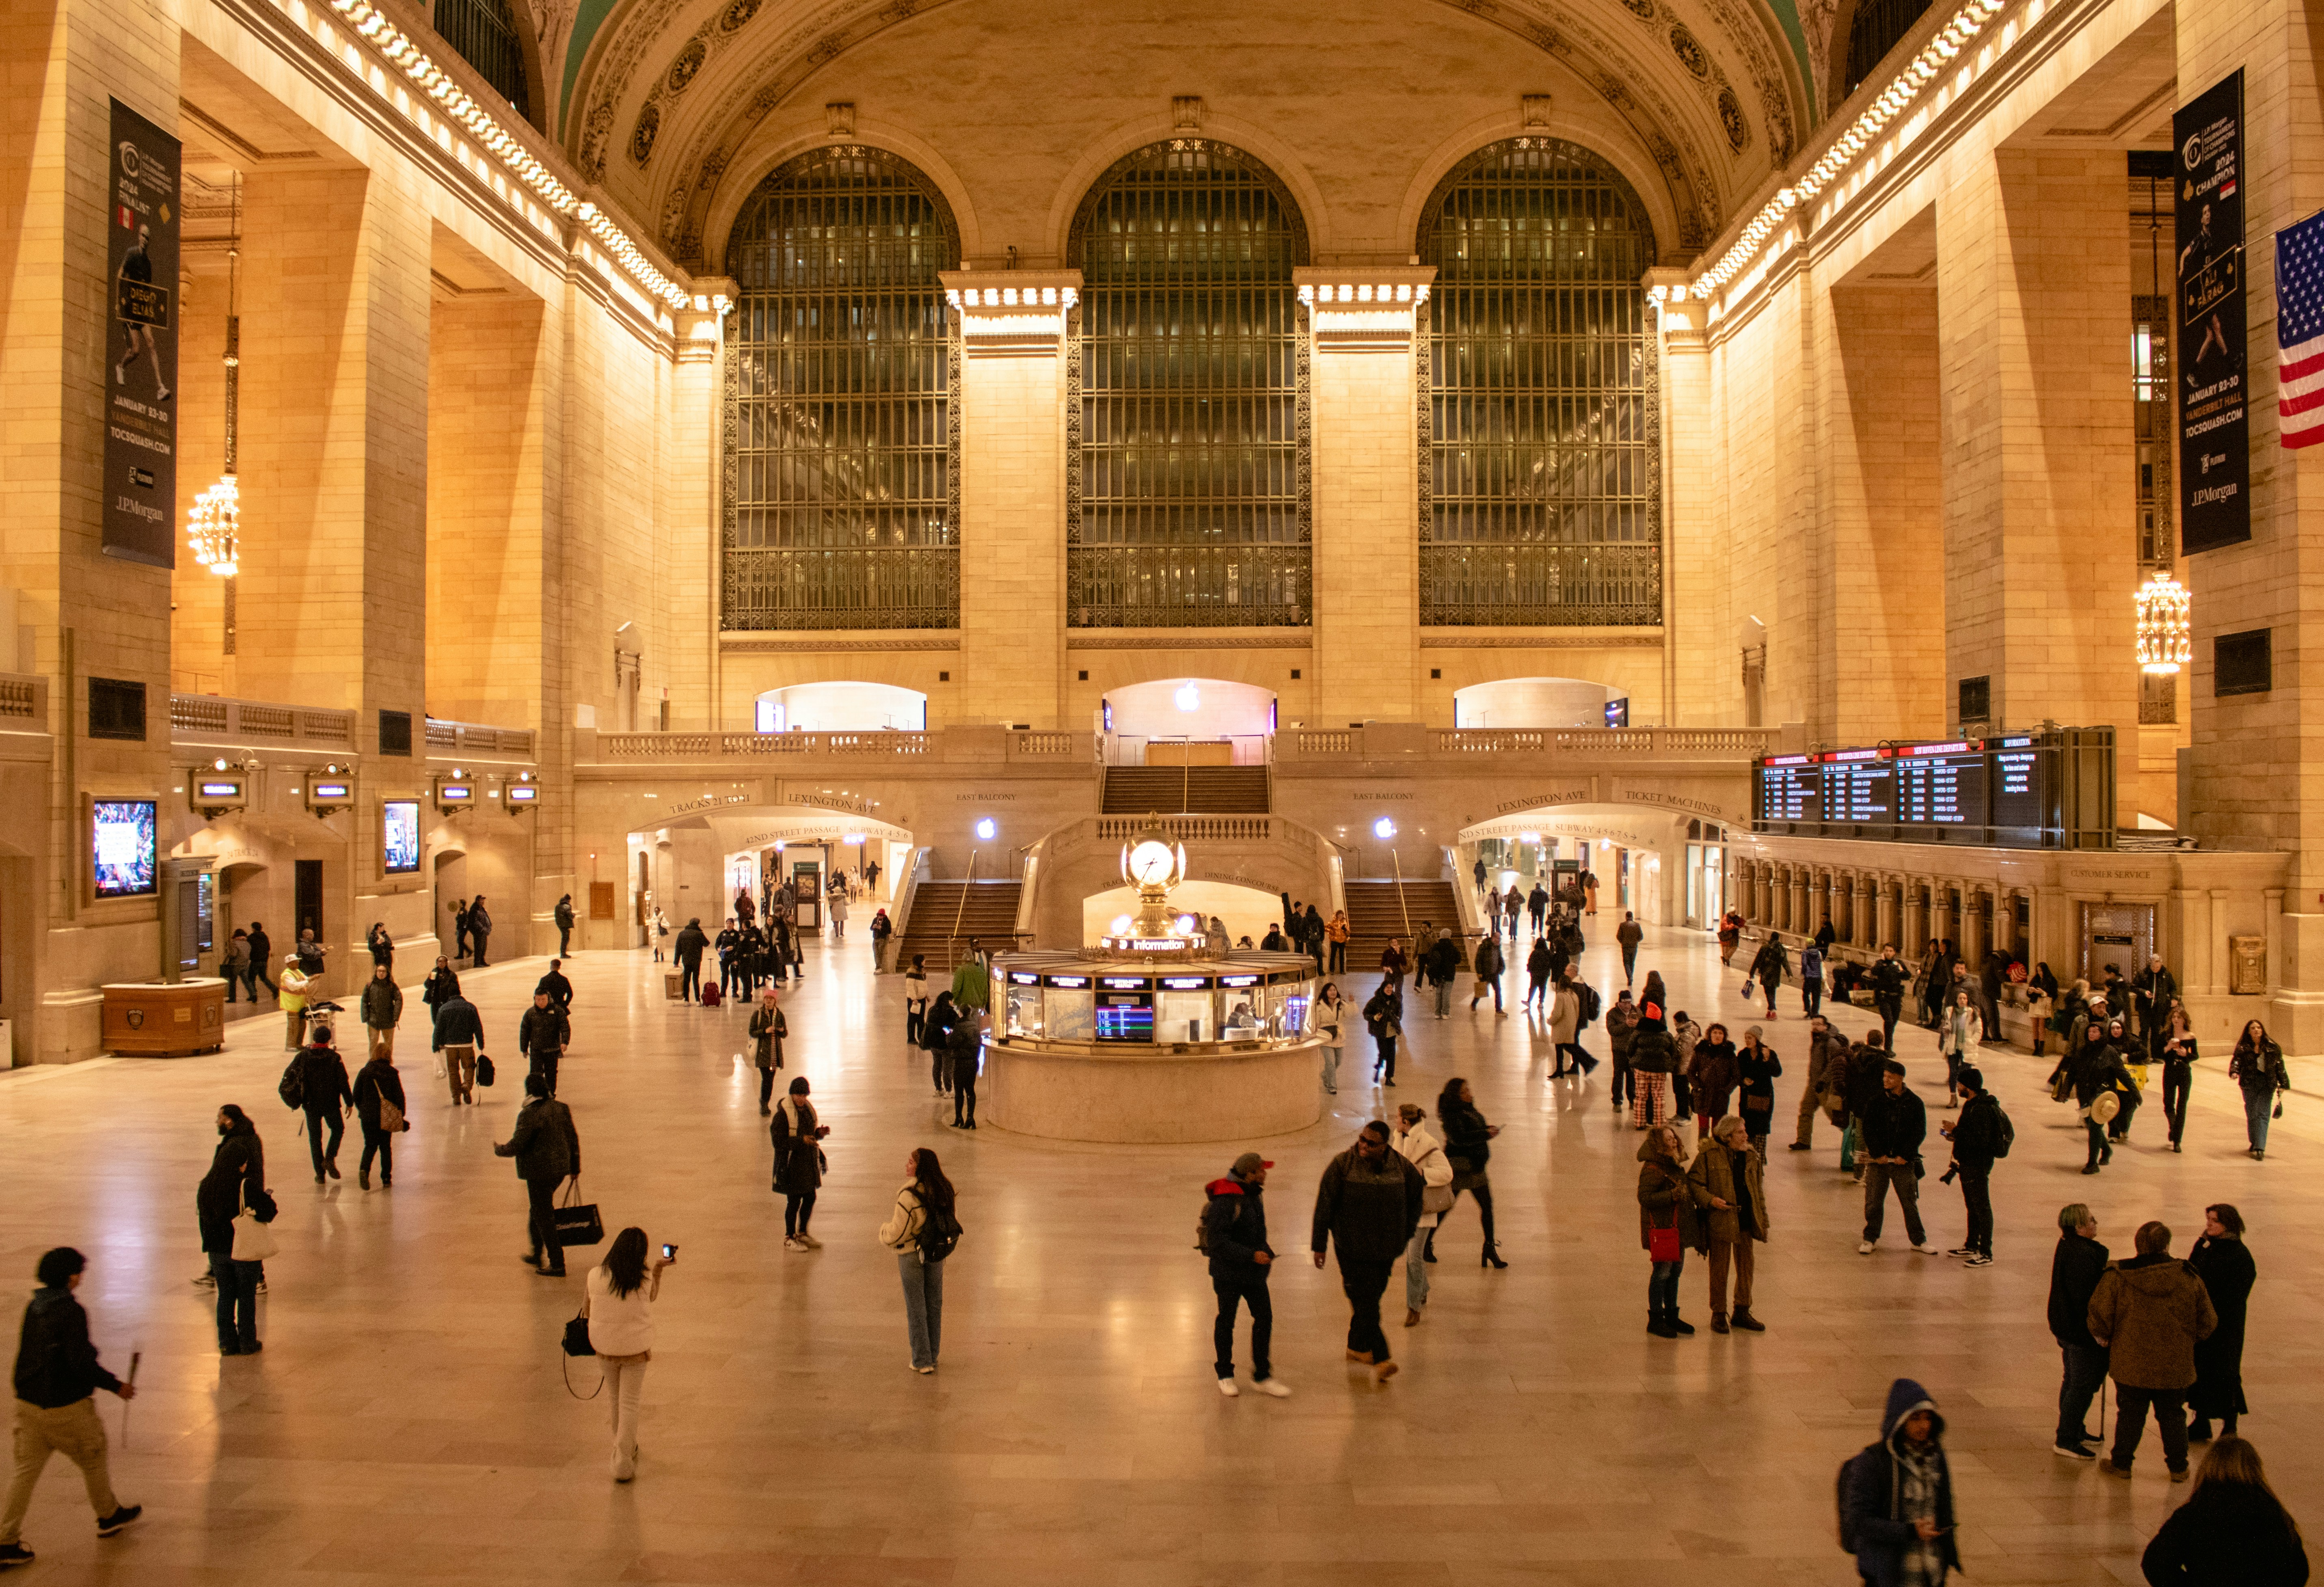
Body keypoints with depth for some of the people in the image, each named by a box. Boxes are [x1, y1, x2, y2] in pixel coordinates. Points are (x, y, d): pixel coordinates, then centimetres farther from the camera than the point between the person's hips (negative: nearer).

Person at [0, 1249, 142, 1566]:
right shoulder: (72, 1312, -21)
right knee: (93, 1460, 14)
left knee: (27, 1470, 10)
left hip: (29, 1403, 7)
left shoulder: (33, 1307, 4)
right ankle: (109, 1516, 31)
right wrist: (116, 1386, -12)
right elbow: (81, 1363, -23)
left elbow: (29, 1354, 15)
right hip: (66, 1407, -7)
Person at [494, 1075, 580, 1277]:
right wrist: (575, 1168, 20)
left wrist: (498, 1150, 5)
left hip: (539, 1172, -8)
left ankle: (557, 1265, 4)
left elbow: (516, 1145, -17)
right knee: (538, 1210, 24)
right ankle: (537, 1256, 35)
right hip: (560, 1168, 8)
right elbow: (573, 1139, 10)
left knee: (543, 1216, 2)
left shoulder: (529, 1115, -19)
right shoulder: (561, 1108, 4)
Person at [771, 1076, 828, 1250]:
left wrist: (820, 1133, -3)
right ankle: (789, 1239, 17)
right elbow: (779, 1141, -19)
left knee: (810, 1198, 15)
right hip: (792, 1164, -7)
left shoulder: (808, 1109, 7)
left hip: (809, 1162, 7)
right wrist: (801, 1140, -27)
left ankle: (802, 1234, 33)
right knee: (794, 1201, 2)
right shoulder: (783, 1114, -17)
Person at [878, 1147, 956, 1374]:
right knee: (934, 1304, 18)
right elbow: (950, 1221, 7)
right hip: (937, 1254, 6)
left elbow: (897, 1233, -21)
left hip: (912, 1256, -6)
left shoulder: (909, 1196, -26)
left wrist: (884, 1230, 0)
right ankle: (932, 1356, 28)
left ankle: (922, 1361, 12)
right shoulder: (944, 1190, -5)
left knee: (916, 1308, 7)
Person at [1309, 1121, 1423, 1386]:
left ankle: (1357, 1346, 32)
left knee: (1370, 1298, 14)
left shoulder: (1402, 1167, -2)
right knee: (1365, 1302, -10)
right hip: (1352, 1247, -4)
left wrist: (1405, 1233, 15)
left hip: (1385, 1248, 4)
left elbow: (1416, 1196, 17)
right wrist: (1319, 1245, -7)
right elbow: (1325, 1206, -8)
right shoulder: (1342, 1165, -11)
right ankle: (1380, 1359, -11)